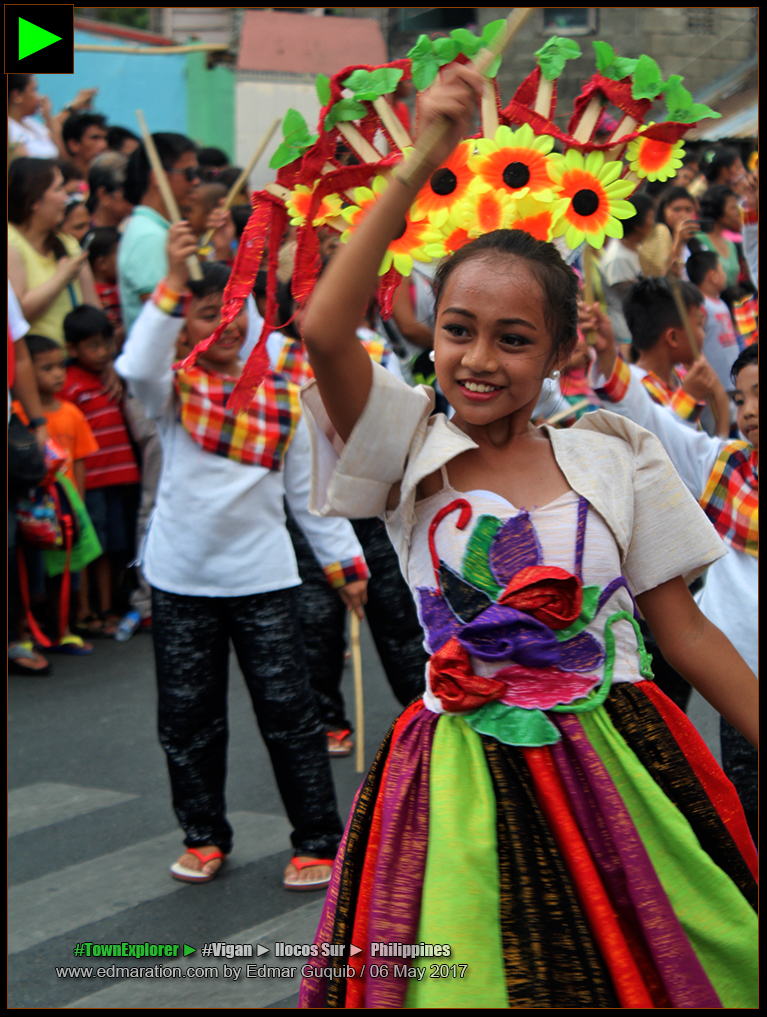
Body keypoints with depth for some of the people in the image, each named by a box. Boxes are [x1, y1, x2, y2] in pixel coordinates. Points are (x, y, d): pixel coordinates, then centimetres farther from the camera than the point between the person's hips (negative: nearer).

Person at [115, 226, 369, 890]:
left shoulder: (282, 394, 4)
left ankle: (318, 842, 11)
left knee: (288, 712, 0)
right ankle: (205, 836, 26)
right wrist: (173, 283, -31)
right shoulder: (176, 387, 0)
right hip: (181, 580, 0)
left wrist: (346, 561, 3)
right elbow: (136, 367, -25)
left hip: (263, 578, 0)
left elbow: (309, 490, 7)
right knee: (188, 717, 9)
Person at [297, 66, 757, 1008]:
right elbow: (325, 332, -20)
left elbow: (684, 629, 6)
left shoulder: (614, 457, 3)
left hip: (621, 770, 2)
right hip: (469, 781, -1)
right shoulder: (414, 454, -2)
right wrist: (419, 165, -22)